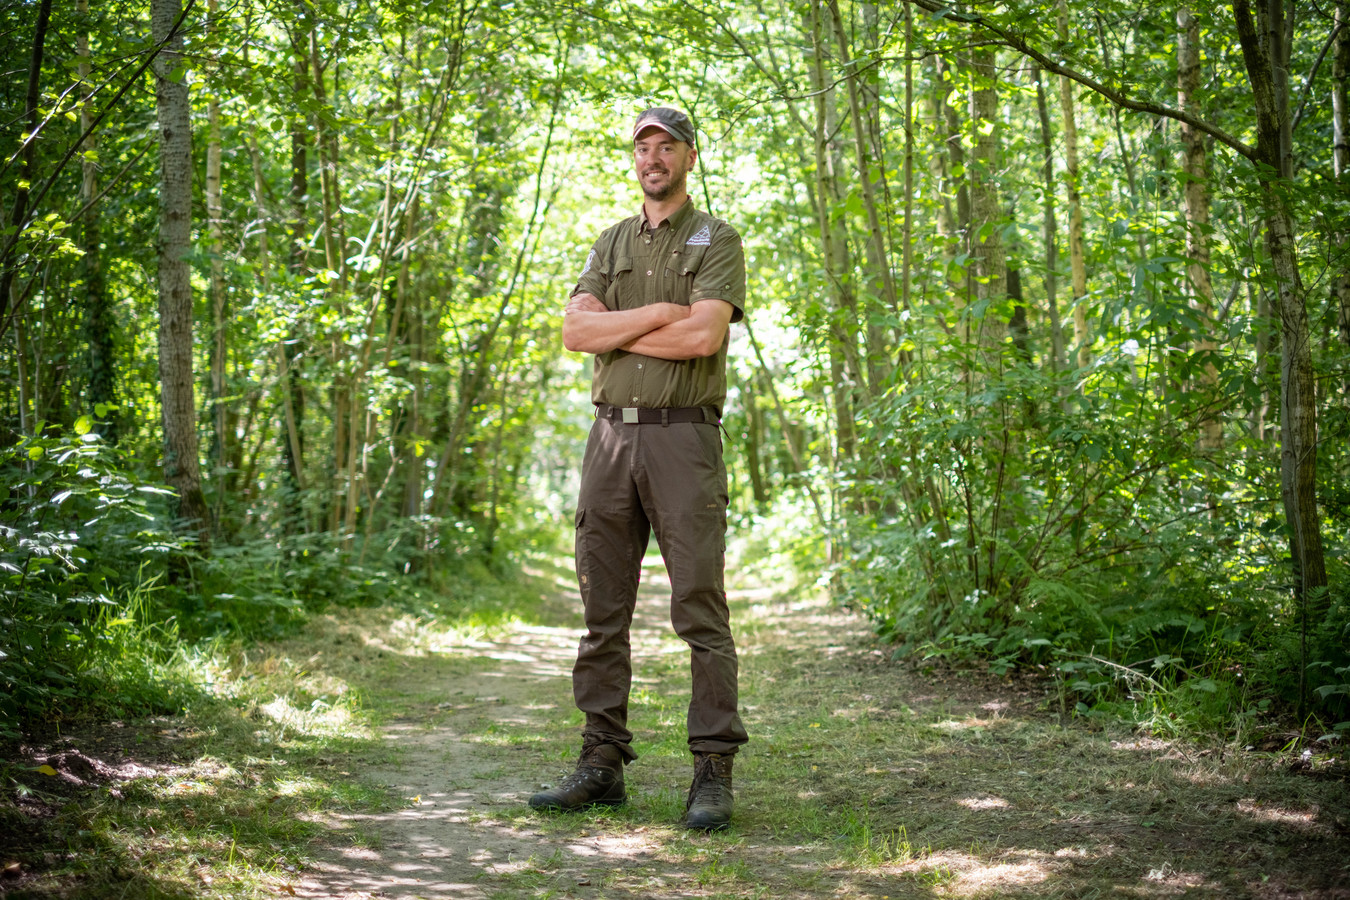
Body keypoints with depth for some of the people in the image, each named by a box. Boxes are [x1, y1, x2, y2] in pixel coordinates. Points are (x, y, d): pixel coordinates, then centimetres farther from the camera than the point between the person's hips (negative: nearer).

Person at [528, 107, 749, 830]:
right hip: (611, 435, 5)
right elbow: (574, 329, 3)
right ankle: (602, 763, 11)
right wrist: (655, 314, -9)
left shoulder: (716, 241, 3)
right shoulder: (612, 244, 18)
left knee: (699, 605, -7)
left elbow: (704, 336, -14)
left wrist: (614, 330, -4)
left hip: (683, 437, -5)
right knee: (603, 608, 5)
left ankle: (713, 771, -4)